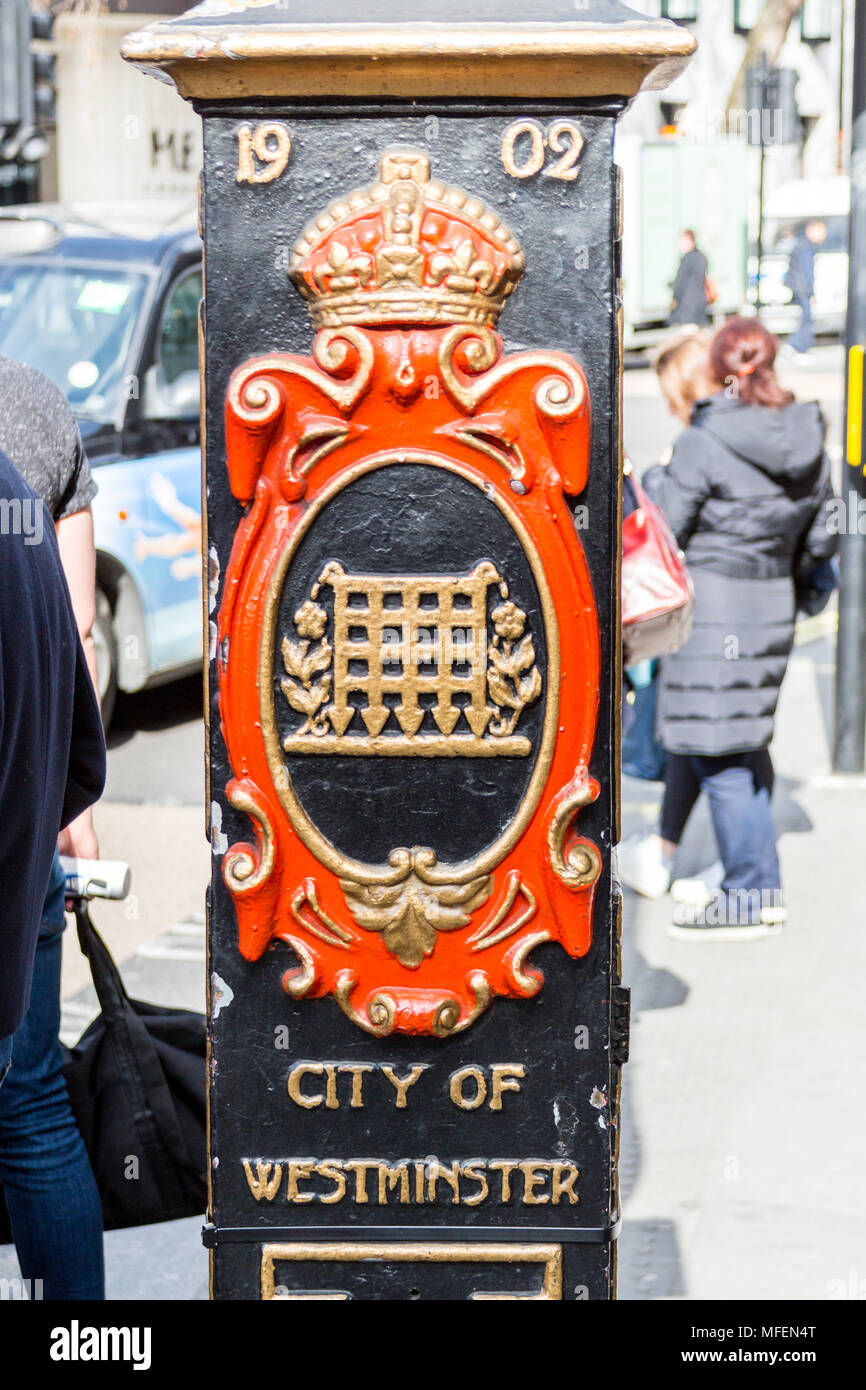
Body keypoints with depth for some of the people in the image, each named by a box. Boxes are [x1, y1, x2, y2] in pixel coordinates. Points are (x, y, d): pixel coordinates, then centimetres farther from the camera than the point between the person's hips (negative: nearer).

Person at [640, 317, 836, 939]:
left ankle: (747, 897, 2)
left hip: (712, 605, -7)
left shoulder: (705, 441, -15)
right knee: (748, 746, 17)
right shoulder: (807, 440, 5)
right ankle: (763, 886, 22)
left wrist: (652, 481, 9)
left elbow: (664, 528, -10)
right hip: (775, 606, 7)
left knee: (719, 754, -1)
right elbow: (821, 539, 11)